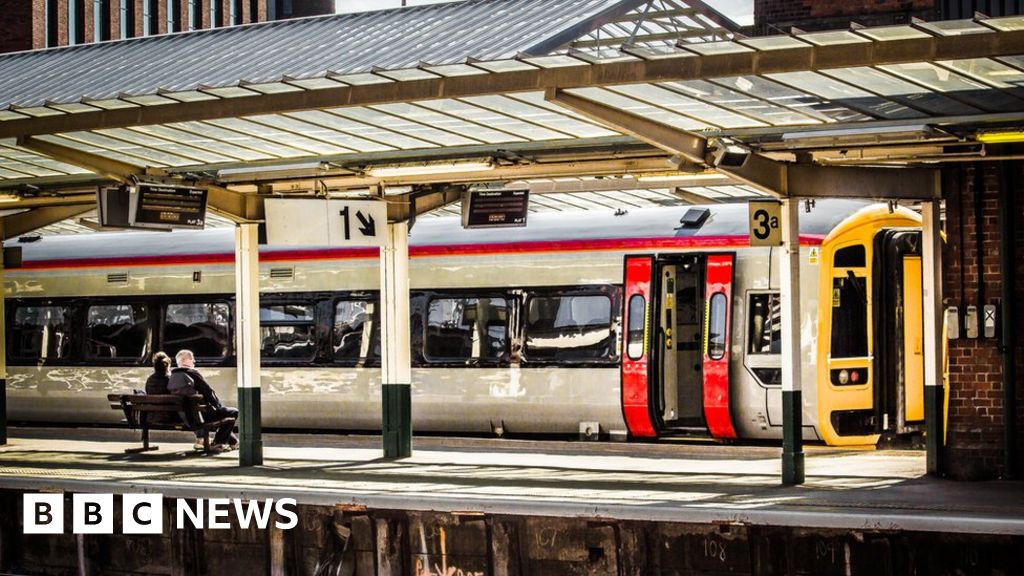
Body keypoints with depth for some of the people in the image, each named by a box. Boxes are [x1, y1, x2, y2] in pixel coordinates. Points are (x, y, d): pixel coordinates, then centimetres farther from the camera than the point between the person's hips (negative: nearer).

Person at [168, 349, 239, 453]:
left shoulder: (172, 377, 4)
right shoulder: (192, 373, -18)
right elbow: (208, 391, -15)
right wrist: (219, 405, 2)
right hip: (203, 415, -9)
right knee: (234, 412, 7)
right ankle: (217, 443, 10)